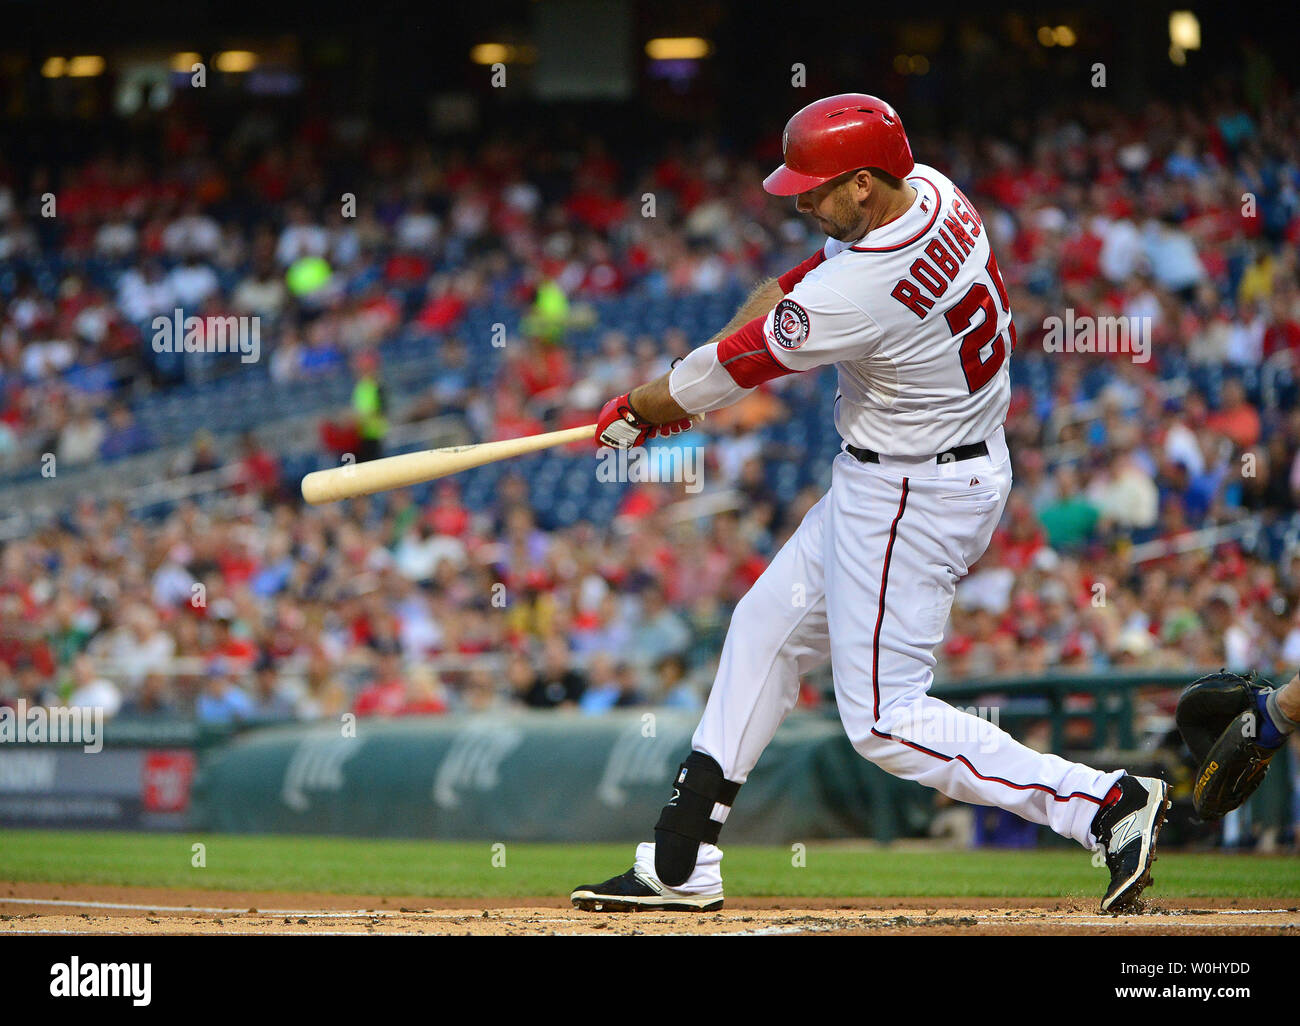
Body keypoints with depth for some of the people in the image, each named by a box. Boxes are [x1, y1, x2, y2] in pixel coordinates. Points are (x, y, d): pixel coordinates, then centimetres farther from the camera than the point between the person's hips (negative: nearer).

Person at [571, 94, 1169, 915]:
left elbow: (736, 367, -15)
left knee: (884, 720, -5)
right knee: (767, 629, 17)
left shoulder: (865, 292, -30)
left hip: (913, 500, -10)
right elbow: (792, 292, 9)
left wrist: (635, 411, 4)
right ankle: (683, 863, 24)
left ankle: (1108, 805, -8)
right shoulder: (931, 193, -3)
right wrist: (684, 393, 1)